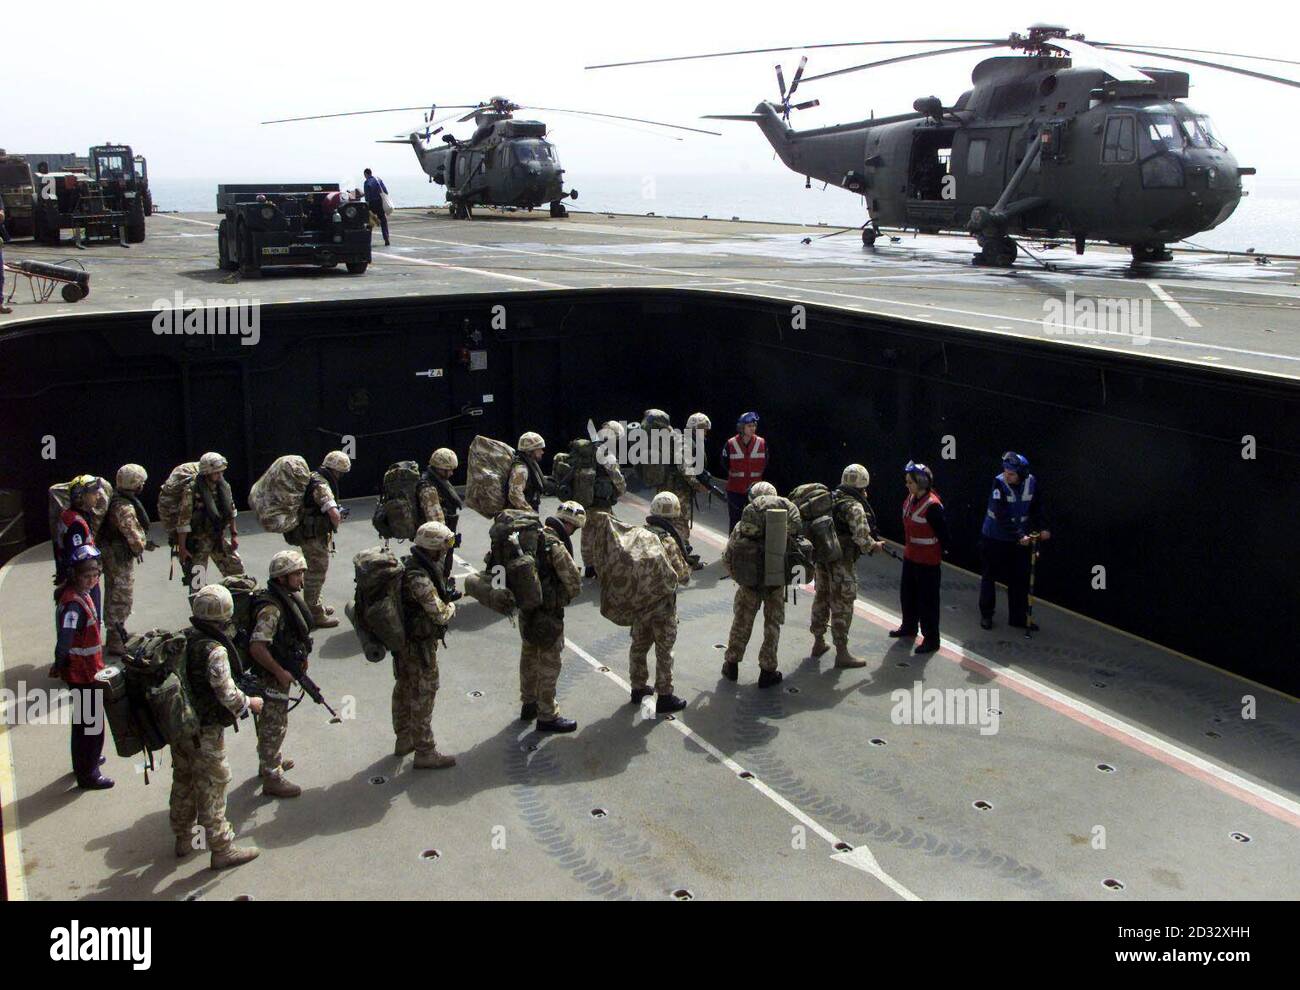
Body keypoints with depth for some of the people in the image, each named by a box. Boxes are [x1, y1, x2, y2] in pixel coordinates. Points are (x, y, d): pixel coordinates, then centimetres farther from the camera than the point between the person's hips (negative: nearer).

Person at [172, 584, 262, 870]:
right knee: (211, 787, 2)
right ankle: (221, 850, 11)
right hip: (205, 731, -8)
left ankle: (183, 839, 35)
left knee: (183, 781, 21)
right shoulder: (215, 650, -24)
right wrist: (250, 703, -6)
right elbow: (227, 693, -23)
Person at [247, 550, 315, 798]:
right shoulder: (271, 608, -29)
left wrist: (301, 656, 12)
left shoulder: (291, 596, 1)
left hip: (285, 668, 9)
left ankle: (272, 760, 43)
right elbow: (257, 647, -32)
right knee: (274, 725, 1)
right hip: (272, 675, -9)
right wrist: (280, 673, -24)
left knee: (276, 720, 25)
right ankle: (272, 778, 12)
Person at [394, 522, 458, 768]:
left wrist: (444, 597, 1)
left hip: (402, 640, 10)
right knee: (422, 696, 2)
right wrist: (451, 606, -6)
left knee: (404, 690, 22)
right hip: (420, 646, -10)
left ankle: (404, 739, 38)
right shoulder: (420, 579, -30)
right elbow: (441, 615, -26)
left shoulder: (407, 565, 0)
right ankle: (425, 752, 13)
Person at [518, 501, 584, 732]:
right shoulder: (556, 547, -24)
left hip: (526, 608, 8)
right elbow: (574, 583, -20)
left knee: (529, 656, 22)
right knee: (549, 664, 5)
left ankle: (528, 704, 38)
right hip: (548, 614, -8)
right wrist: (563, 598, -1)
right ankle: (547, 716, 16)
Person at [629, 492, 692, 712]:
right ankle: (664, 697, 13)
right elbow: (683, 576, -15)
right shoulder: (668, 541, -20)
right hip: (662, 604, -6)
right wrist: (686, 567, 5)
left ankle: (638, 689, 32)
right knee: (664, 651, 5)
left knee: (639, 645, 19)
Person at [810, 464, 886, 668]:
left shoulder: (830, 499, 8)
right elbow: (862, 539, -23)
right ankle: (842, 653, 5)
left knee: (822, 599, 20)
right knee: (842, 605, -1)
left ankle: (818, 643, 34)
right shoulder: (854, 507, -17)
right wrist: (876, 546, -5)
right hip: (842, 564, -8)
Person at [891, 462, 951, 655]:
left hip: (928, 560, -9)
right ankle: (909, 627, 43)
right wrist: (908, 547, 15)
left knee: (927, 599, 1)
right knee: (907, 593, 23)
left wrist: (942, 552, -8)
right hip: (910, 556, 9)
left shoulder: (932, 505, -25)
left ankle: (931, 639, 12)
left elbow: (943, 532, -19)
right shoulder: (910, 499, 2)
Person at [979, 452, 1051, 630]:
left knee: (1020, 579, 7)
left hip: (1019, 539, 4)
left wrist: (1041, 529, -8)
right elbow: (1002, 516, -26)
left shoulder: (1031, 483, -8)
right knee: (989, 576, 9)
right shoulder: (999, 483, -22)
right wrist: (1020, 535, -31)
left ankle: (1018, 617, 19)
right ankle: (986, 615, 23)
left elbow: (1036, 509, 5)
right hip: (994, 538, -4)